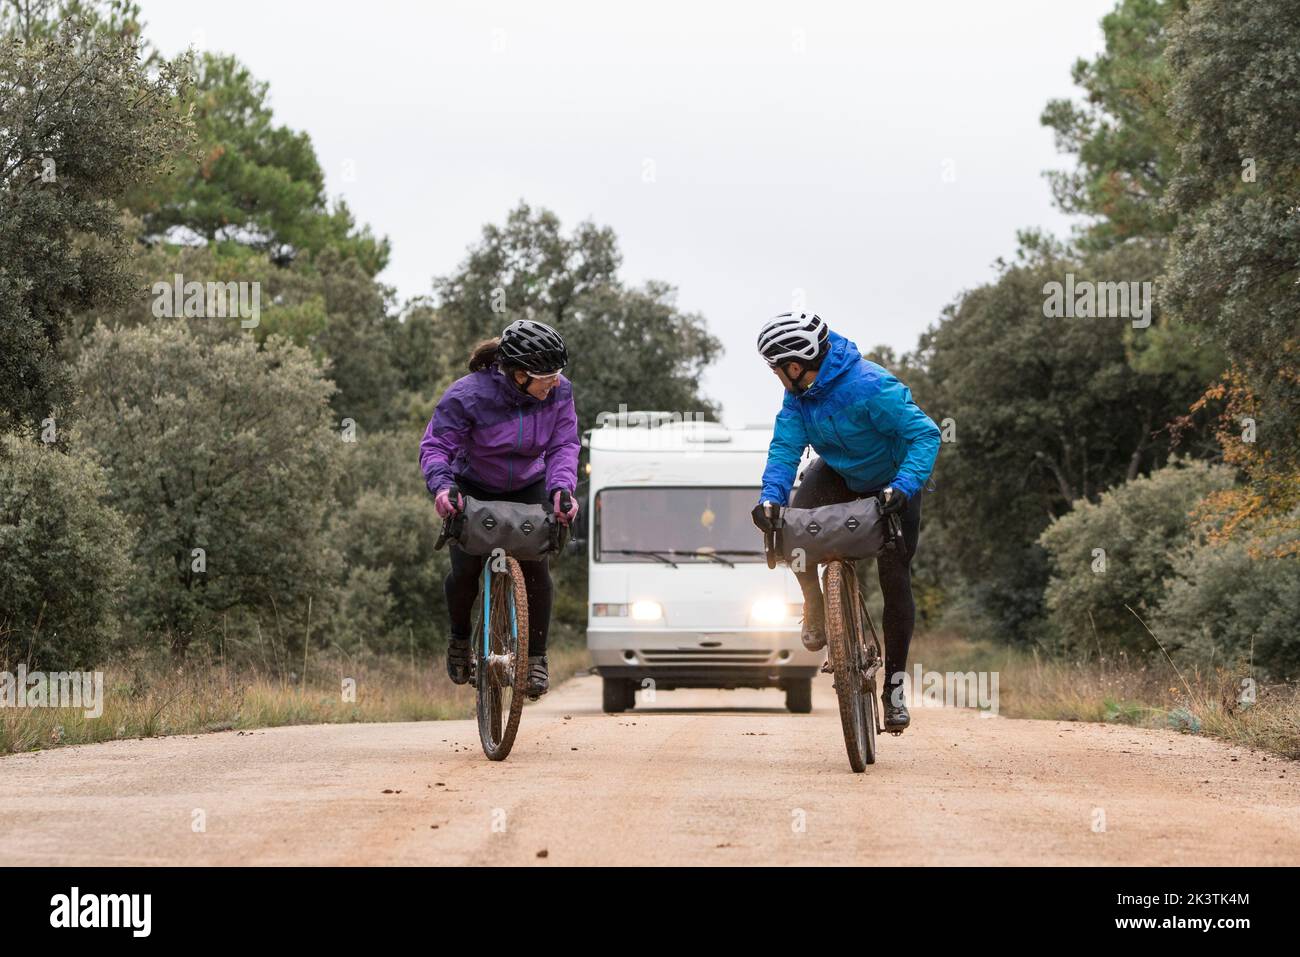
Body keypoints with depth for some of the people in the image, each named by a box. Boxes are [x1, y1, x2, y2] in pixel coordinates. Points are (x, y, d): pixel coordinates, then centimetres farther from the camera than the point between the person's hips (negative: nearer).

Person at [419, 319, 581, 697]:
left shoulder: (558, 392, -19)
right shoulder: (468, 396, -30)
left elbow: (563, 445, -18)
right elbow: (435, 446, -24)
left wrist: (562, 488, -37)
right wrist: (441, 485, -43)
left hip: (528, 489, 2)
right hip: (474, 491, -2)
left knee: (537, 569, -12)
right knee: (465, 570, -12)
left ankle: (536, 657, 0)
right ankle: (460, 639, 17)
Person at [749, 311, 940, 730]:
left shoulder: (870, 386, -35)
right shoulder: (798, 392, -16)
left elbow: (925, 434, -37)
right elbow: (786, 445, -20)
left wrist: (903, 487, -51)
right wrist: (771, 495, -37)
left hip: (892, 481, -5)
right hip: (839, 472, 5)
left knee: (895, 581, -8)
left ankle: (895, 686, 3)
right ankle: (815, 610, -2)